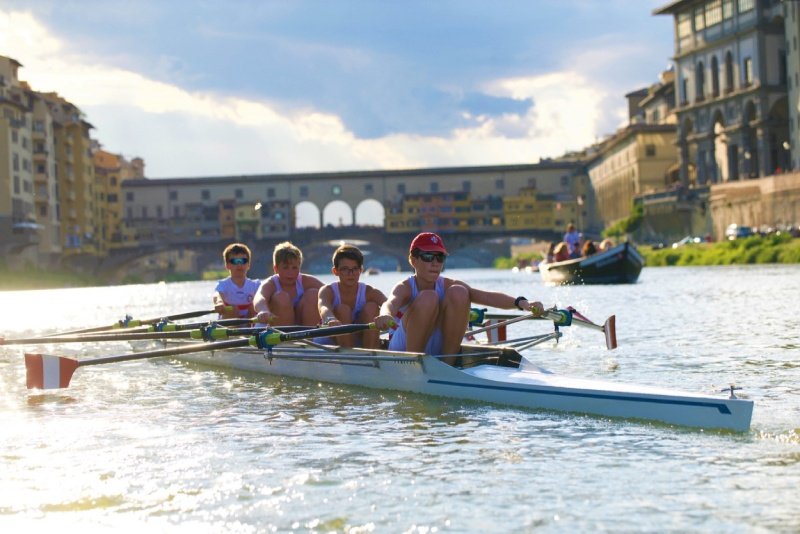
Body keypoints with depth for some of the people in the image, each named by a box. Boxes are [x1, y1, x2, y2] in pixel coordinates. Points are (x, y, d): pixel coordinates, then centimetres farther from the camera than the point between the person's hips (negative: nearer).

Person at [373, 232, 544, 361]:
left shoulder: (447, 285, -5)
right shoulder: (405, 288, -14)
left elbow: (487, 296, -20)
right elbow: (391, 302, -40)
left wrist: (521, 303, -38)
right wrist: (385, 316, -66)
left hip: (438, 350, 4)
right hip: (402, 350, -4)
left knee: (458, 292, -18)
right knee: (428, 298, -28)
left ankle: (448, 362, -14)